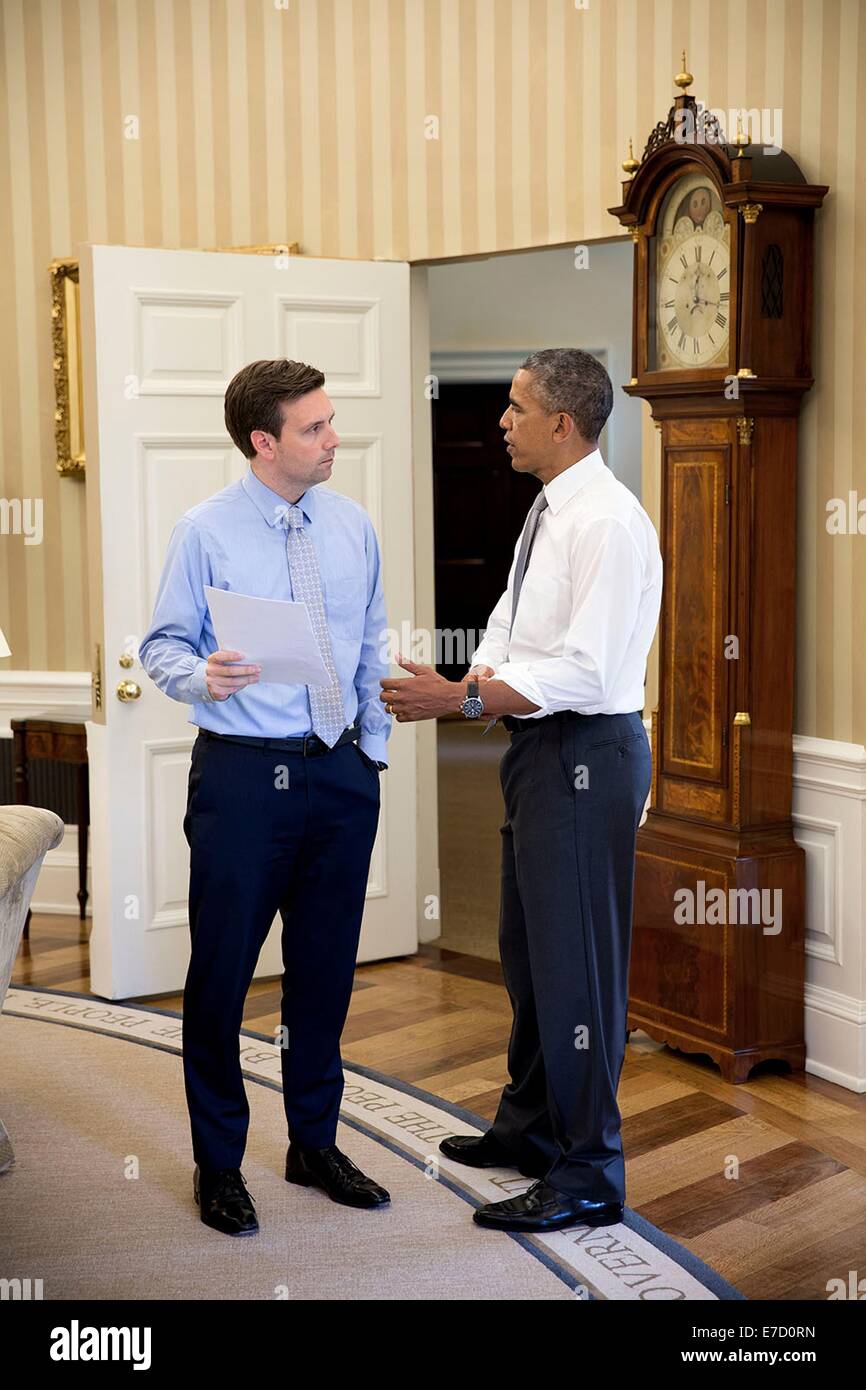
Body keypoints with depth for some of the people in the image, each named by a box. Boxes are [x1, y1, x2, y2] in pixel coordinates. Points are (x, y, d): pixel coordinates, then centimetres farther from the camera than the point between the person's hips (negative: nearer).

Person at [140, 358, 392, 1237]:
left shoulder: (351, 524, 7)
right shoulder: (205, 531, -6)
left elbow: (371, 644, 13)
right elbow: (163, 644, -4)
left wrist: (374, 745, 7)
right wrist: (201, 675, -25)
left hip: (342, 772, 4)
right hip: (244, 773, -4)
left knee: (326, 966, 14)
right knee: (222, 969, 3)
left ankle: (315, 1145, 32)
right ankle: (219, 1164, 22)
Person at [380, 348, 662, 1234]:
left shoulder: (608, 523, -18)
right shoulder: (548, 514, 13)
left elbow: (585, 671, -25)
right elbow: (508, 629, 17)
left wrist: (464, 700, -26)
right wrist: (477, 678, -3)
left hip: (585, 754, -10)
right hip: (538, 748, 10)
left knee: (574, 959, -3)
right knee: (525, 945, 20)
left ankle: (588, 1176, 11)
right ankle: (530, 1127, 38)